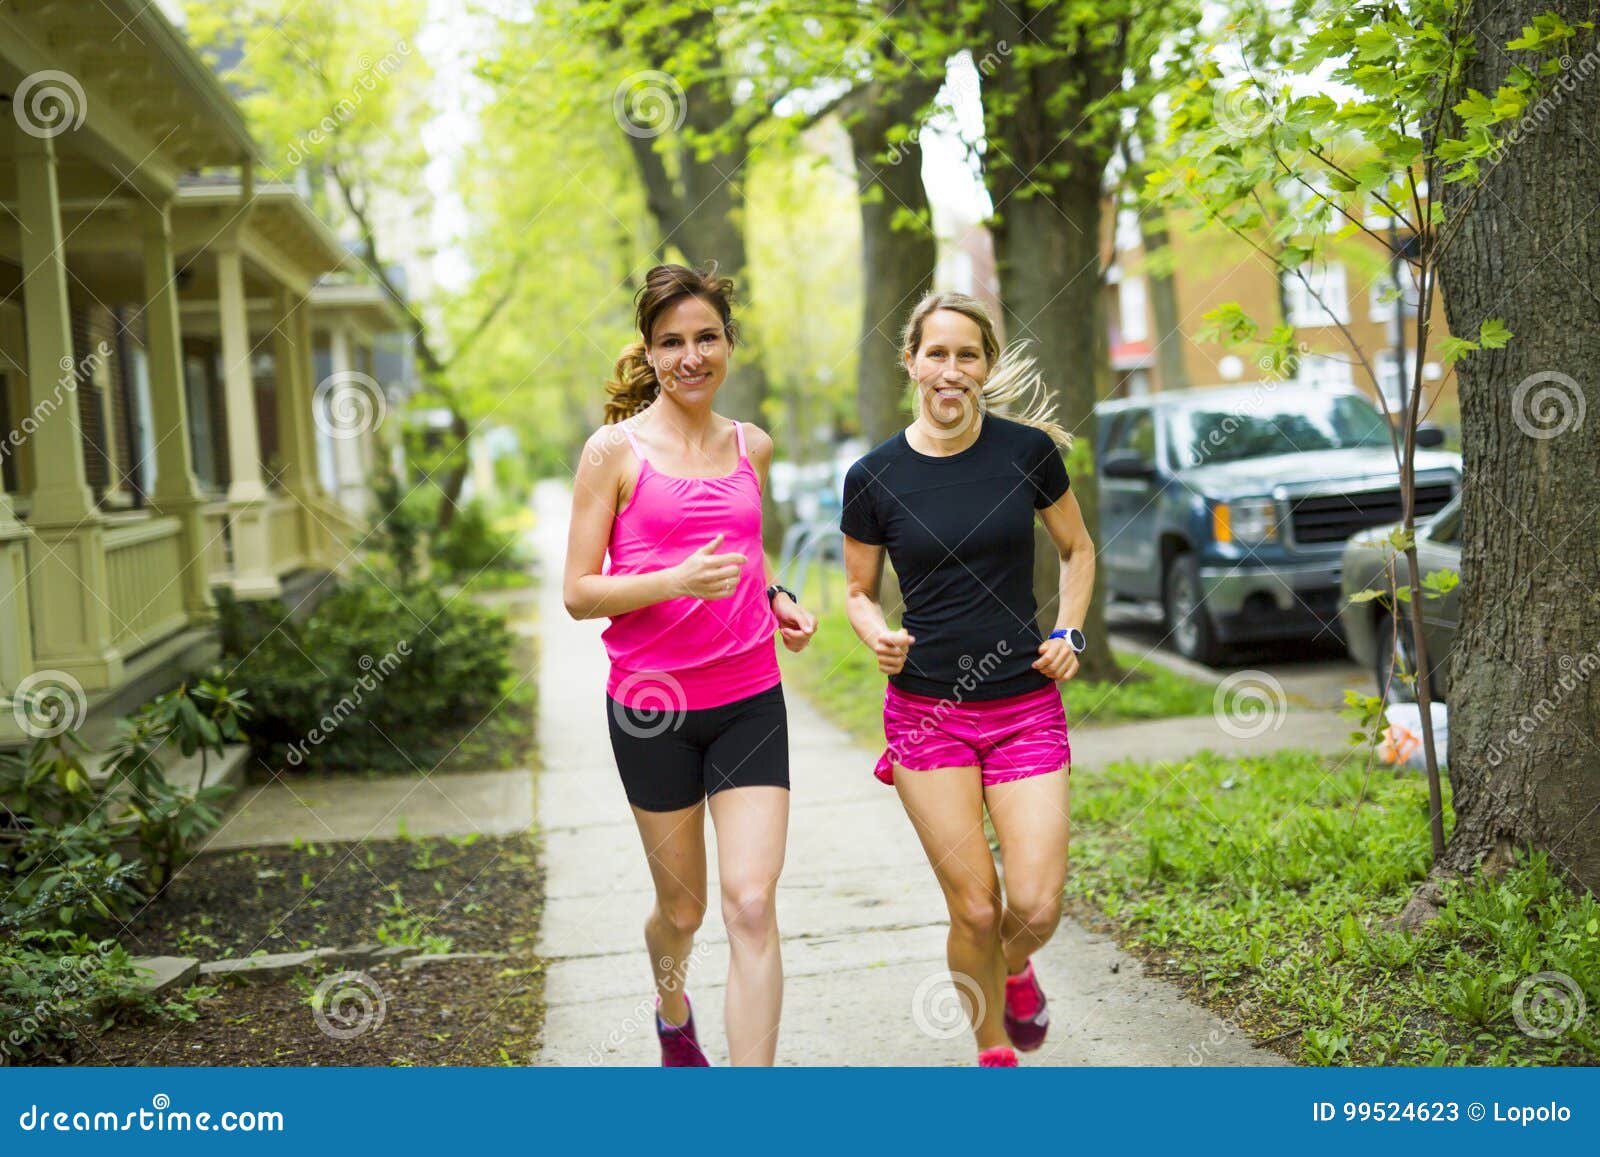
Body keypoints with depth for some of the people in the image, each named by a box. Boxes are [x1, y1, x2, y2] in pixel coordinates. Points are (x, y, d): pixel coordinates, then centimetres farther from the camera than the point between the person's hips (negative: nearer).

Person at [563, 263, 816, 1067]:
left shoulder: (752, 447, 7)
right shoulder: (615, 450, -6)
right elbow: (578, 593, -8)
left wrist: (777, 599, 5)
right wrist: (678, 580, -23)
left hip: (749, 703, 2)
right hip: (651, 707, -2)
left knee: (752, 906, -9)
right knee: (682, 907, 13)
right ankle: (674, 1018, 47)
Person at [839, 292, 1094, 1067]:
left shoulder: (1028, 450, -3)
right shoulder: (875, 476, -4)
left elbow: (1077, 549, 13)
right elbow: (858, 590, 9)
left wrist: (1068, 633, -2)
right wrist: (877, 635, -12)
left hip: (1026, 707, 1)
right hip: (926, 710, 0)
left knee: (1036, 907, -7)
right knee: (974, 908, -1)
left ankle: (1014, 970, 30)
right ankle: (994, 1053, 24)